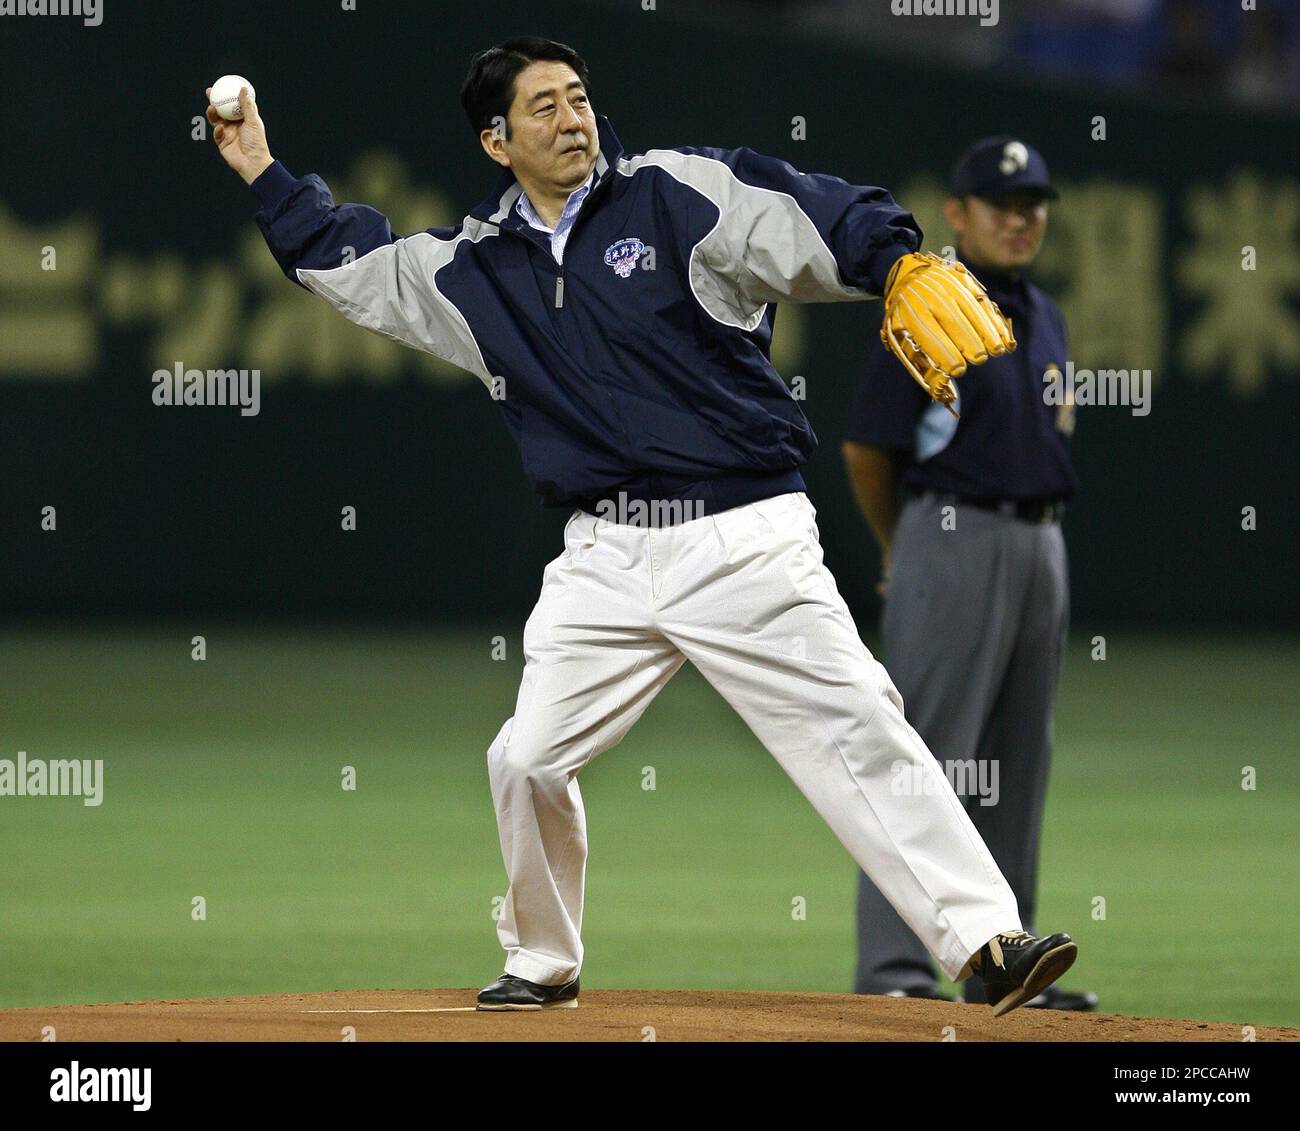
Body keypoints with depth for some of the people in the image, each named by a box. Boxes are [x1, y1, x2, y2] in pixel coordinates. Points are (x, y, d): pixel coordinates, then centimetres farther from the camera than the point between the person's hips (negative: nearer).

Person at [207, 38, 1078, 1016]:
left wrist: (906, 267, -32)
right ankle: (545, 963, 26)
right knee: (528, 762, 4)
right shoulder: (475, 266, 12)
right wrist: (264, 172, 22)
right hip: (606, 563, 5)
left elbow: (821, 225, -15)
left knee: (859, 737, -13)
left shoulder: (680, 193, -2)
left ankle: (988, 940, -16)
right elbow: (346, 263, 27)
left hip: (746, 540, -4)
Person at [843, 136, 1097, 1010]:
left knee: (1018, 764, 10)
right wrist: (902, 551, 7)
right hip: (956, 540, -8)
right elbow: (867, 448, -7)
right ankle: (893, 965, -13)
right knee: (926, 755, -11)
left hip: (1040, 543, 8)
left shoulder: (1045, 318, 16)